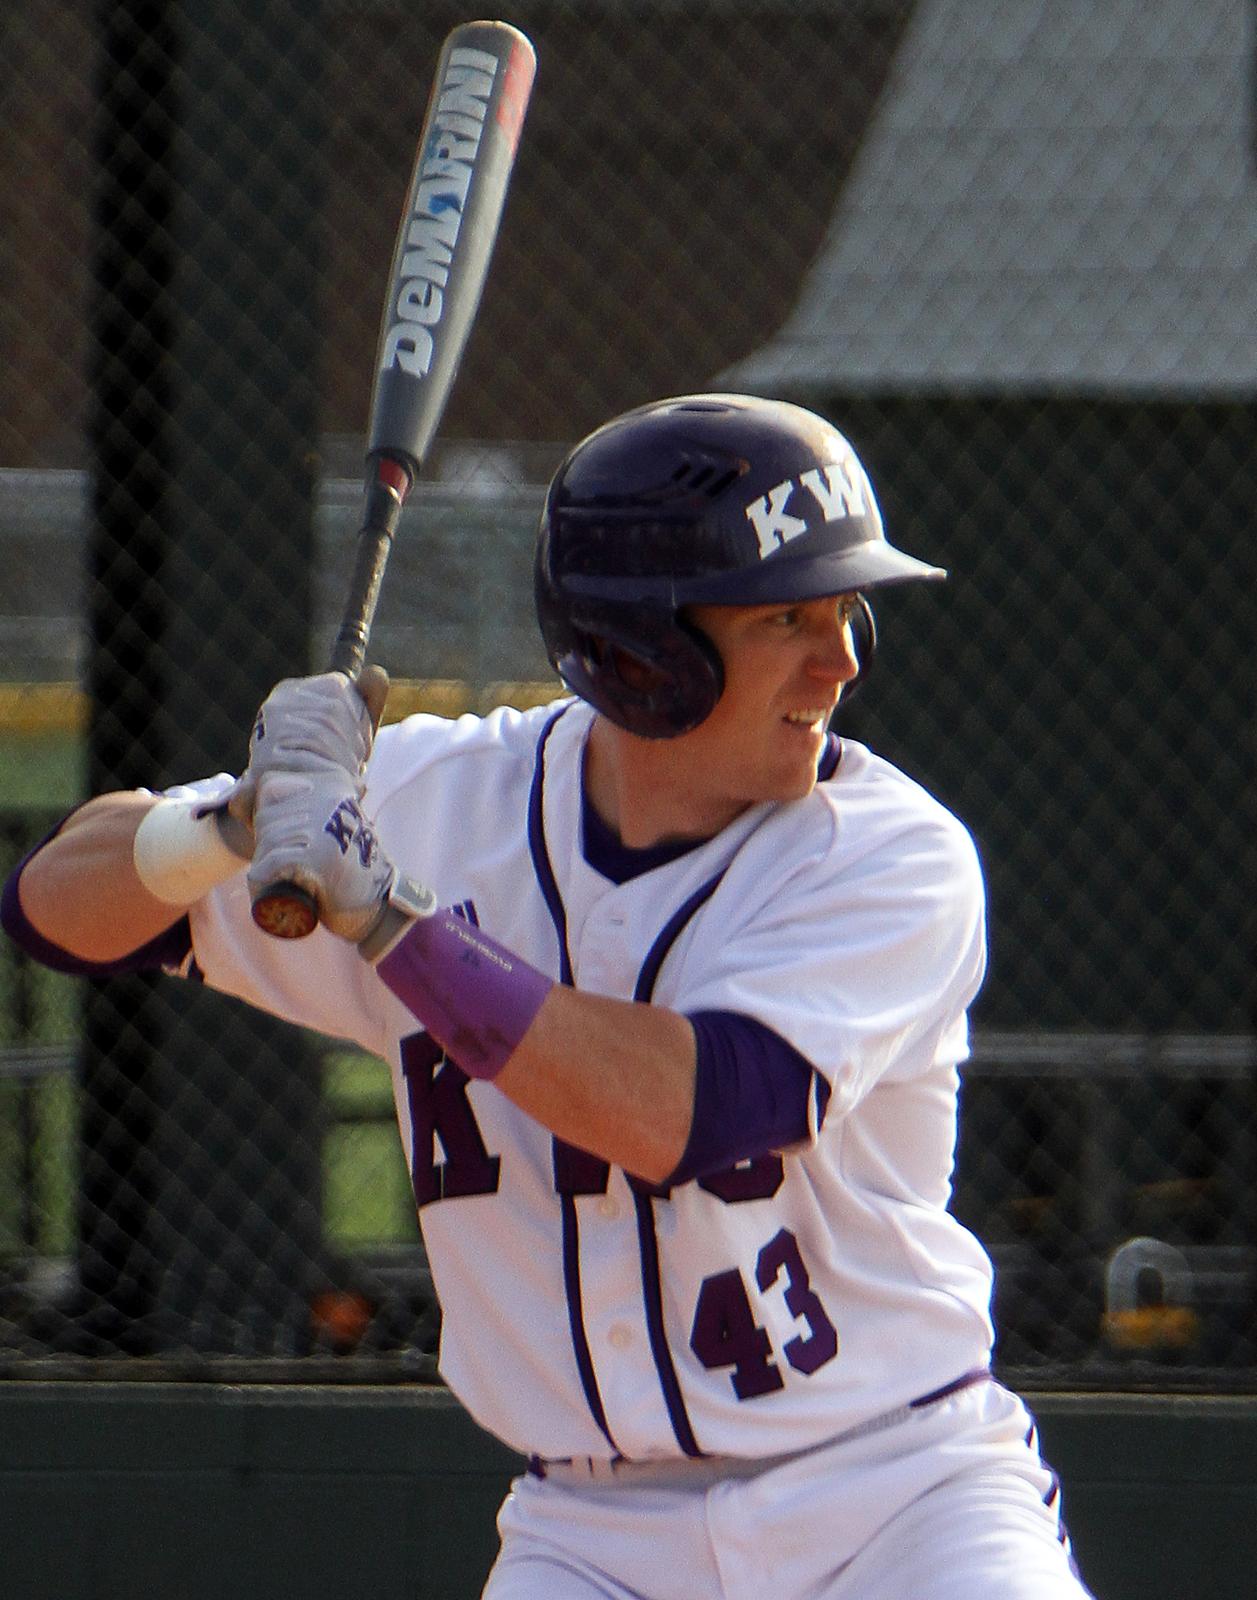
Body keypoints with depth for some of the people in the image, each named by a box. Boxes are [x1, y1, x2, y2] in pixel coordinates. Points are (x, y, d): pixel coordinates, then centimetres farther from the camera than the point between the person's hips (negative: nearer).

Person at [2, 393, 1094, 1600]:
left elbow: (680, 1114, -27)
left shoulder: (895, 856, -12)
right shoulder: (441, 805, -1)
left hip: (895, 1494, -2)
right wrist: (230, 825, -20)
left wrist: (382, 912, -28)